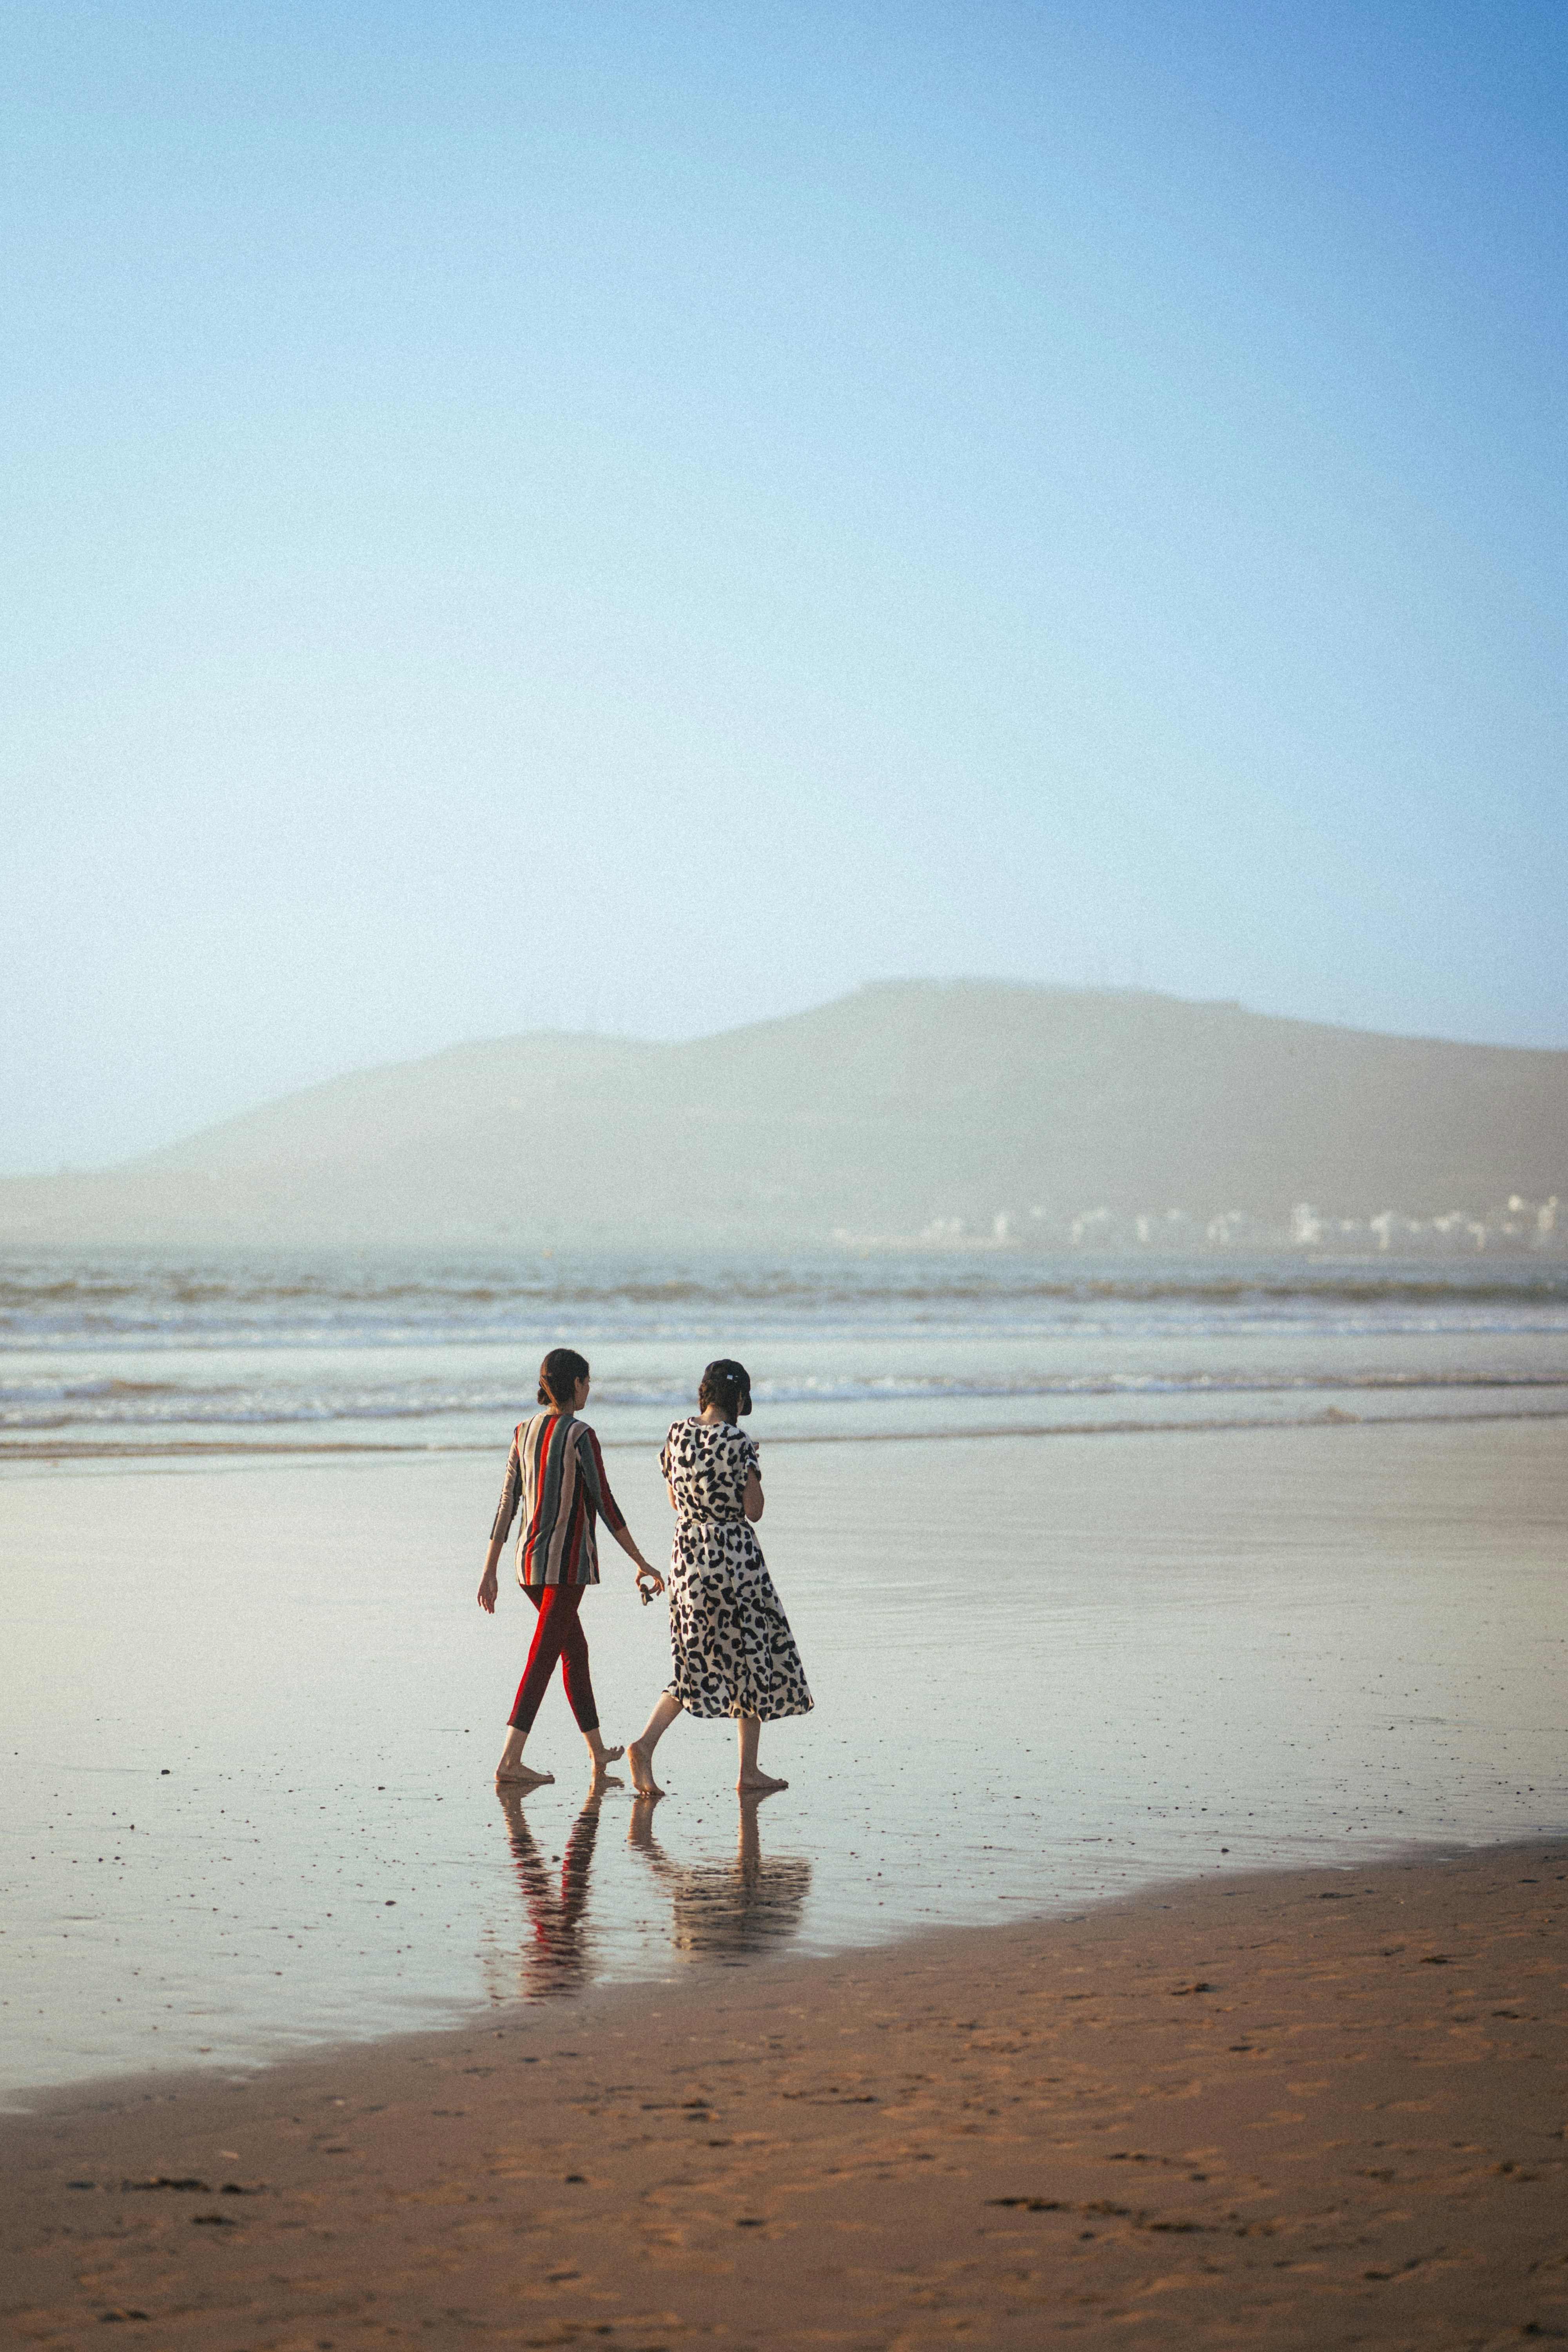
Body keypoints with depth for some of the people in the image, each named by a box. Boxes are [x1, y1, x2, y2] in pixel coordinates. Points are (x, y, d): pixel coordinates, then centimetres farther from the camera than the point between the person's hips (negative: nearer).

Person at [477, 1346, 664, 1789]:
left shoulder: (524, 1433, 6)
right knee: (544, 1657, -7)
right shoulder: (580, 1436, -13)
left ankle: (598, 1752, 28)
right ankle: (510, 1761, -13)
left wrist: (489, 1572, 9)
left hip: (529, 1560, 7)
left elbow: (507, 1506, 7)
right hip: (567, 1560, -7)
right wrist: (641, 1562, -2)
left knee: (576, 1649, 19)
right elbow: (605, 1506, -10)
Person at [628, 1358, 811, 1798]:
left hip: (688, 1557, 6)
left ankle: (646, 1744, -8)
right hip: (736, 1557, -5)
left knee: (695, 1663, 14)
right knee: (752, 1656, 9)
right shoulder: (738, 1443, -15)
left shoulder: (676, 1436, 2)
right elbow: (754, 1511, -10)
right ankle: (749, 1772, 12)